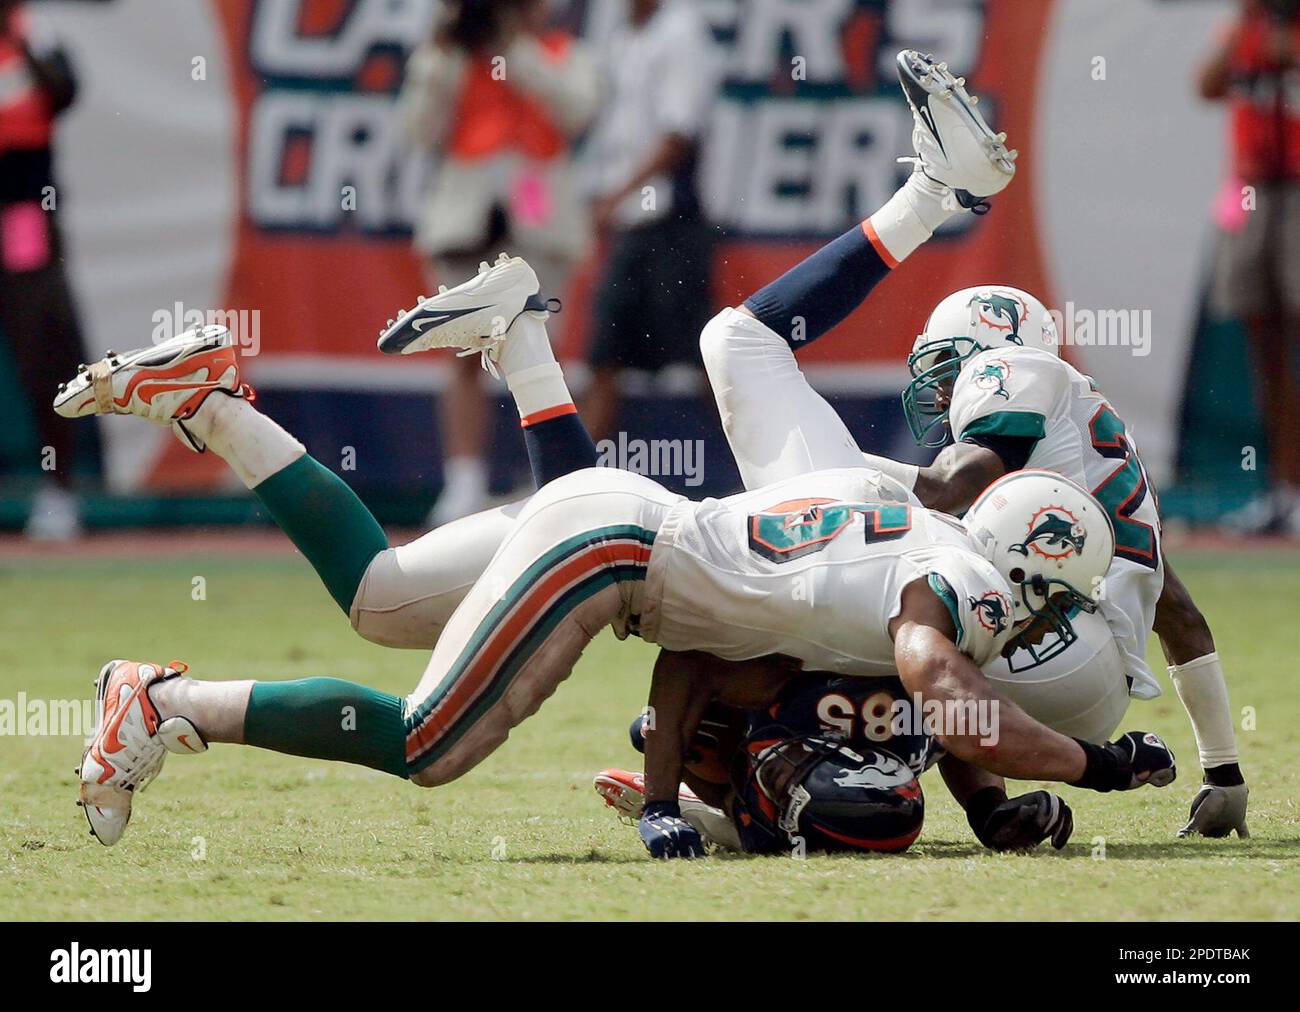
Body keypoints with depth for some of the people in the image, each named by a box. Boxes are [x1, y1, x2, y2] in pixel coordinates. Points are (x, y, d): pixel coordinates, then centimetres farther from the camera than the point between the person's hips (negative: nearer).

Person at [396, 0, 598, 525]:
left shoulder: (563, 55, 10)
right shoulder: (446, 57, 11)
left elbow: (576, 109, -9)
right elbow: (422, 132, 2)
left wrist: (518, 49, -12)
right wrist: (445, 57, -7)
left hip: (539, 219, -1)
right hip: (466, 216, 1)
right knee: (466, 357, -2)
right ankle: (464, 486, -3)